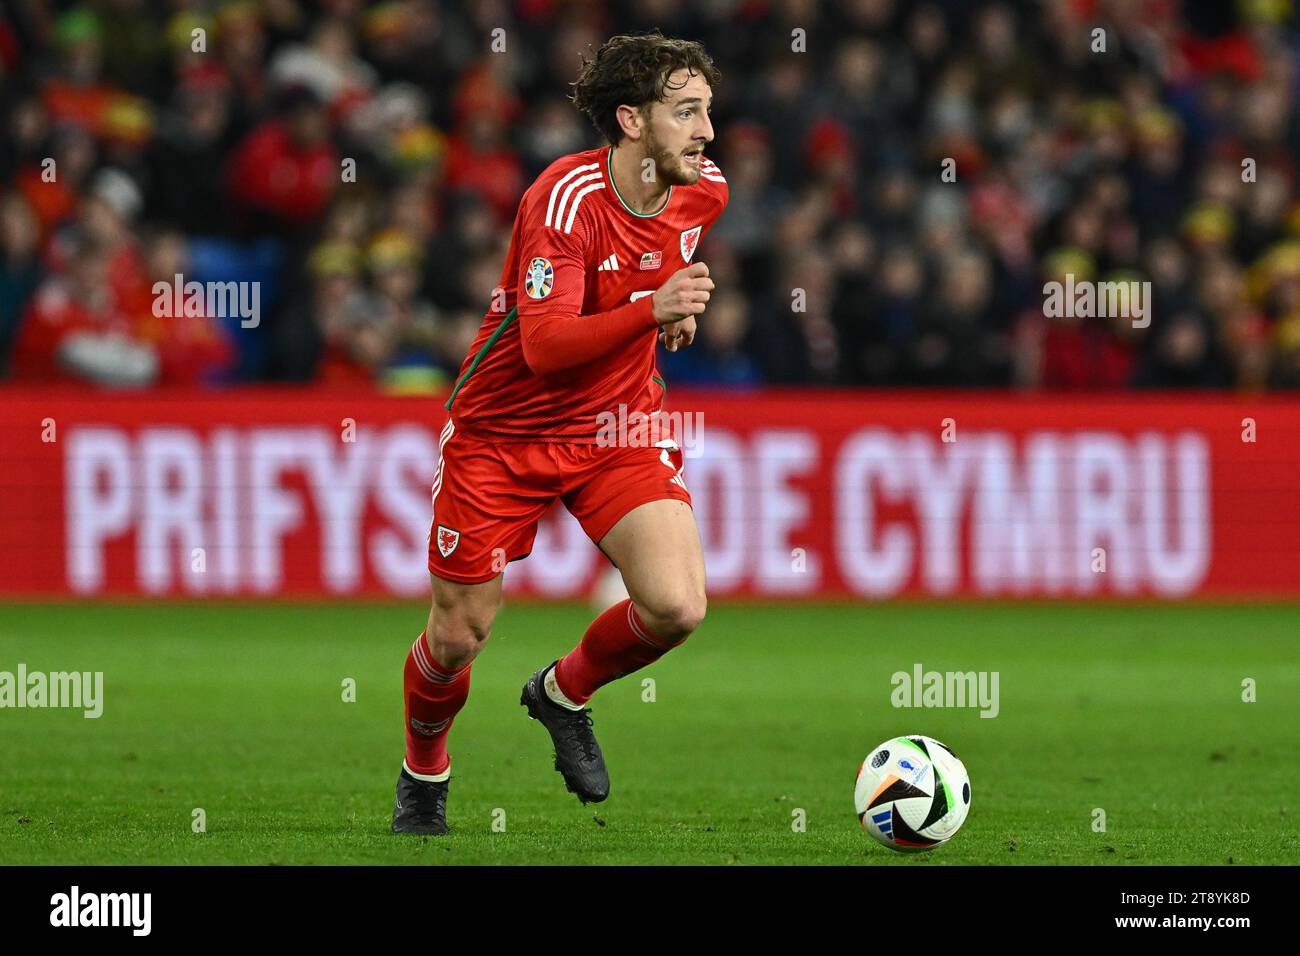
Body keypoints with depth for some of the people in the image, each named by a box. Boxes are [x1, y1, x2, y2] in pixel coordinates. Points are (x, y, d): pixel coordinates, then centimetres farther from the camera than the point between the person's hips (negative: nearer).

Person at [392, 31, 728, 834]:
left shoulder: (704, 192, -5)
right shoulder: (565, 198, -25)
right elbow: (543, 345, -34)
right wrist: (649, 310, -45)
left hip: (618, 424, 4)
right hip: (503, 430, -4)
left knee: (677, 607, -17)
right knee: (460, 636, 4)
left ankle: (565, 694, 14)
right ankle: (424, 771, 36)